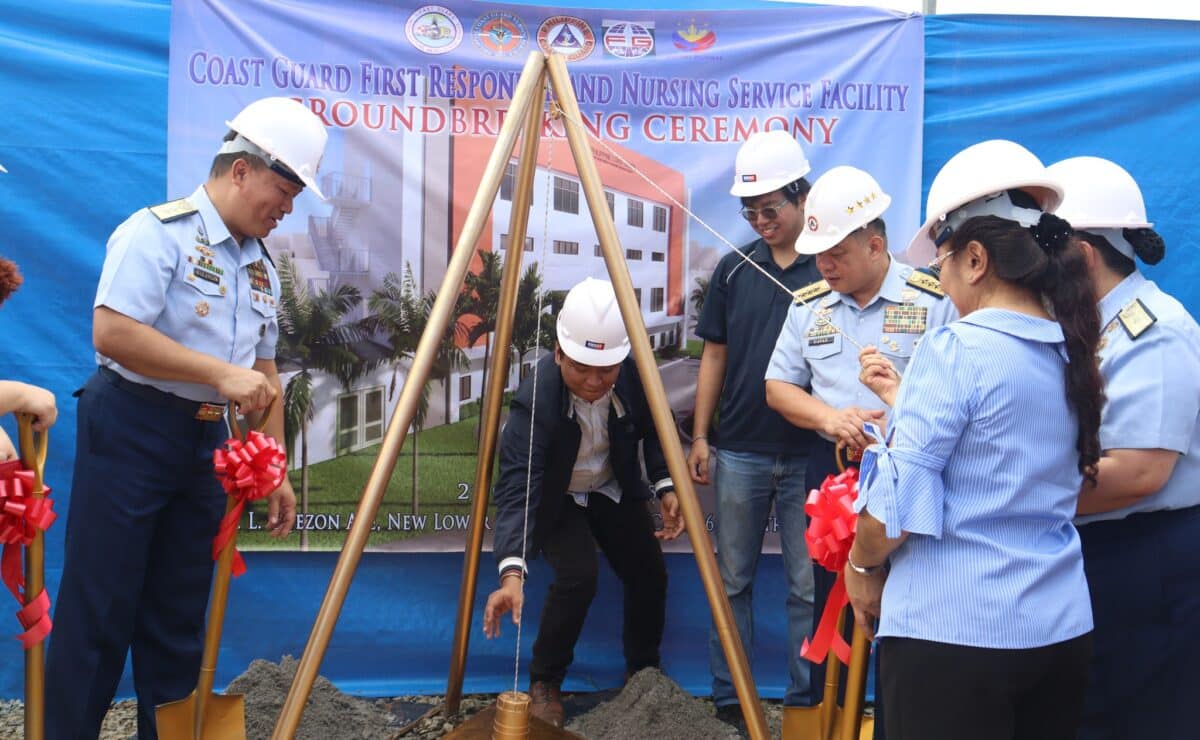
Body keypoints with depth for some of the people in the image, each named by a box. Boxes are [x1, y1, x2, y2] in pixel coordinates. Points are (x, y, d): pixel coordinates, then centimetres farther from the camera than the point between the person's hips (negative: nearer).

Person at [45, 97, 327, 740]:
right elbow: (112, 332, -23)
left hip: (205, 438, 7)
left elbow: (263, 373, 17)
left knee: (179, 613, 11)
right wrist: (221, 373, -22)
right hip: (130, 429, -7)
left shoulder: (262, 265, 13)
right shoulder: (158, 231, -11)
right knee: (99, 608, -2)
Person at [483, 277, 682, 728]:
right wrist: (512, 572, -52)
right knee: (578, 576, -22)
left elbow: (653, 430, -3)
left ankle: (643, 671, 27)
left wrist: (667, 487, -17)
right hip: (558, 499, -4)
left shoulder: (633, 374, -24)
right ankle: (544, 683, 2)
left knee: (649, 574, -2)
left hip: (614, 489, 4)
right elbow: (516, 489, -41)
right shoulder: (535, 399, -36)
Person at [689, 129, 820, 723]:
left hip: (809, 455, -3)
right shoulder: (734, 269, 5)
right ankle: (729, 698, 21)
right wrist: (700, 437, 6)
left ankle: (807, 701, 18)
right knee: (732, 580, 9)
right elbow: (714, 355, 9)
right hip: (739, 452, 3)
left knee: (809, 585, 5)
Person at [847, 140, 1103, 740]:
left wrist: (863, 566, 1)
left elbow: (895, 506, -17)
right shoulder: (1073, 355, 6)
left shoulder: (955, 349, -17)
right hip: (1063, 627, 8)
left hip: (952, 630, -7)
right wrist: (904, 396, 27)